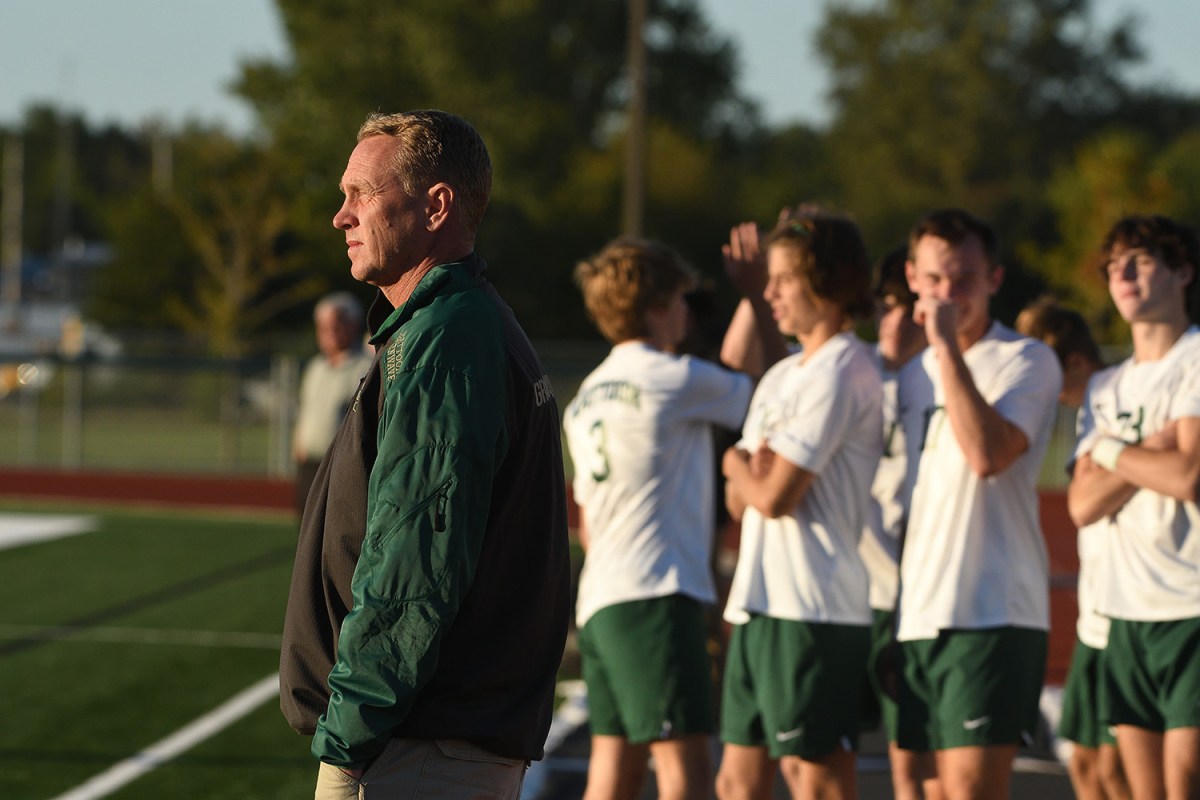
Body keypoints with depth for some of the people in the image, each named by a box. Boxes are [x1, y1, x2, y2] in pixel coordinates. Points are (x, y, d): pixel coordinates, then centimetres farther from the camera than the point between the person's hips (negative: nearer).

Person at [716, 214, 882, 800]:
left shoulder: (841, 372, -11)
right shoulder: (781, 377, 19)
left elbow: (774, 496, -15)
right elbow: (740, 501, 17)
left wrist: (736, 465, 6)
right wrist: (750, 471, -6)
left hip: (814, 609, -9)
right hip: (758, 601, 10)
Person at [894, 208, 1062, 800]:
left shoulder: (1025, 361, -5)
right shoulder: (912, 374, 18)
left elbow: (988, 453, -23)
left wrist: (948, 344, -20)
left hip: (993, 612, -7)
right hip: (919, 615, 7)